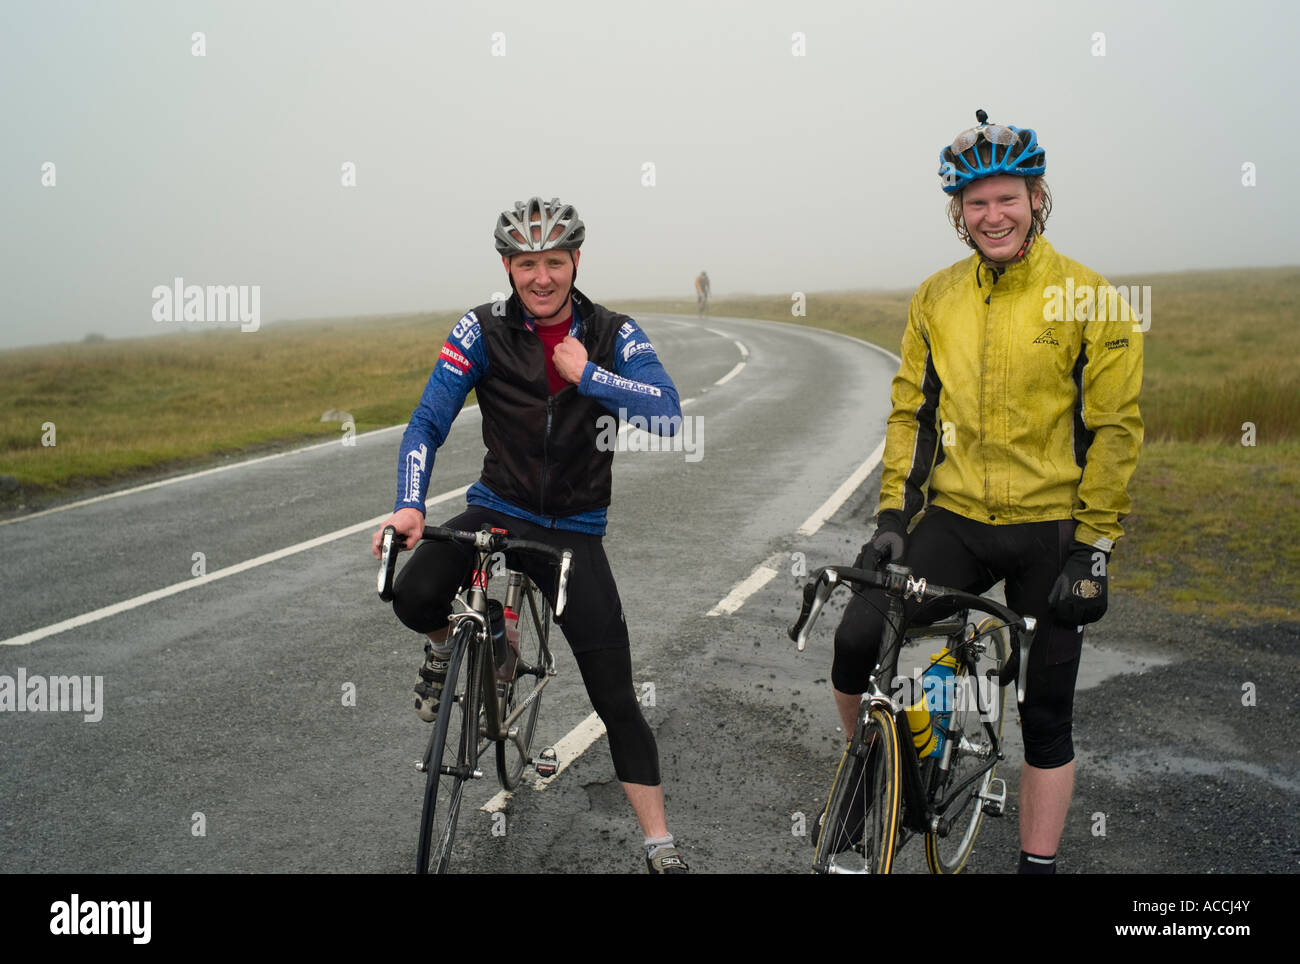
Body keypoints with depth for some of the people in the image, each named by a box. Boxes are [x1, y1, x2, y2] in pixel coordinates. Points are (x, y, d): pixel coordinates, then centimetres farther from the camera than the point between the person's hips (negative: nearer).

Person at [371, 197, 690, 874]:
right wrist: (409, 504, -26)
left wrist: (585, 373, -22)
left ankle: (660, 849, 12)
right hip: (496, 509, 1)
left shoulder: (611, 334, -6)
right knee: (413, 598, -29)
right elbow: (428, 422, -11)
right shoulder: (484, 331, -7)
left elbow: (668, 416, -19)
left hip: (574, 531, 0)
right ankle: (447, 646, 10)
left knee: (616, 698, -3)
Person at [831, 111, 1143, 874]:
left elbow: (1116, 430, -6)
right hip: (955, 521, 3)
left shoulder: (1088, 297, -6)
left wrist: (1093, 549, -11)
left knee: (1046, 715, 6)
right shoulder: (936, 300, 5)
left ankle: (1039, 863, 22)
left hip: (1050, 530, -2)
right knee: (858, 640, -16)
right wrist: (893, 515, 0)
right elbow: (911, 411, 9)